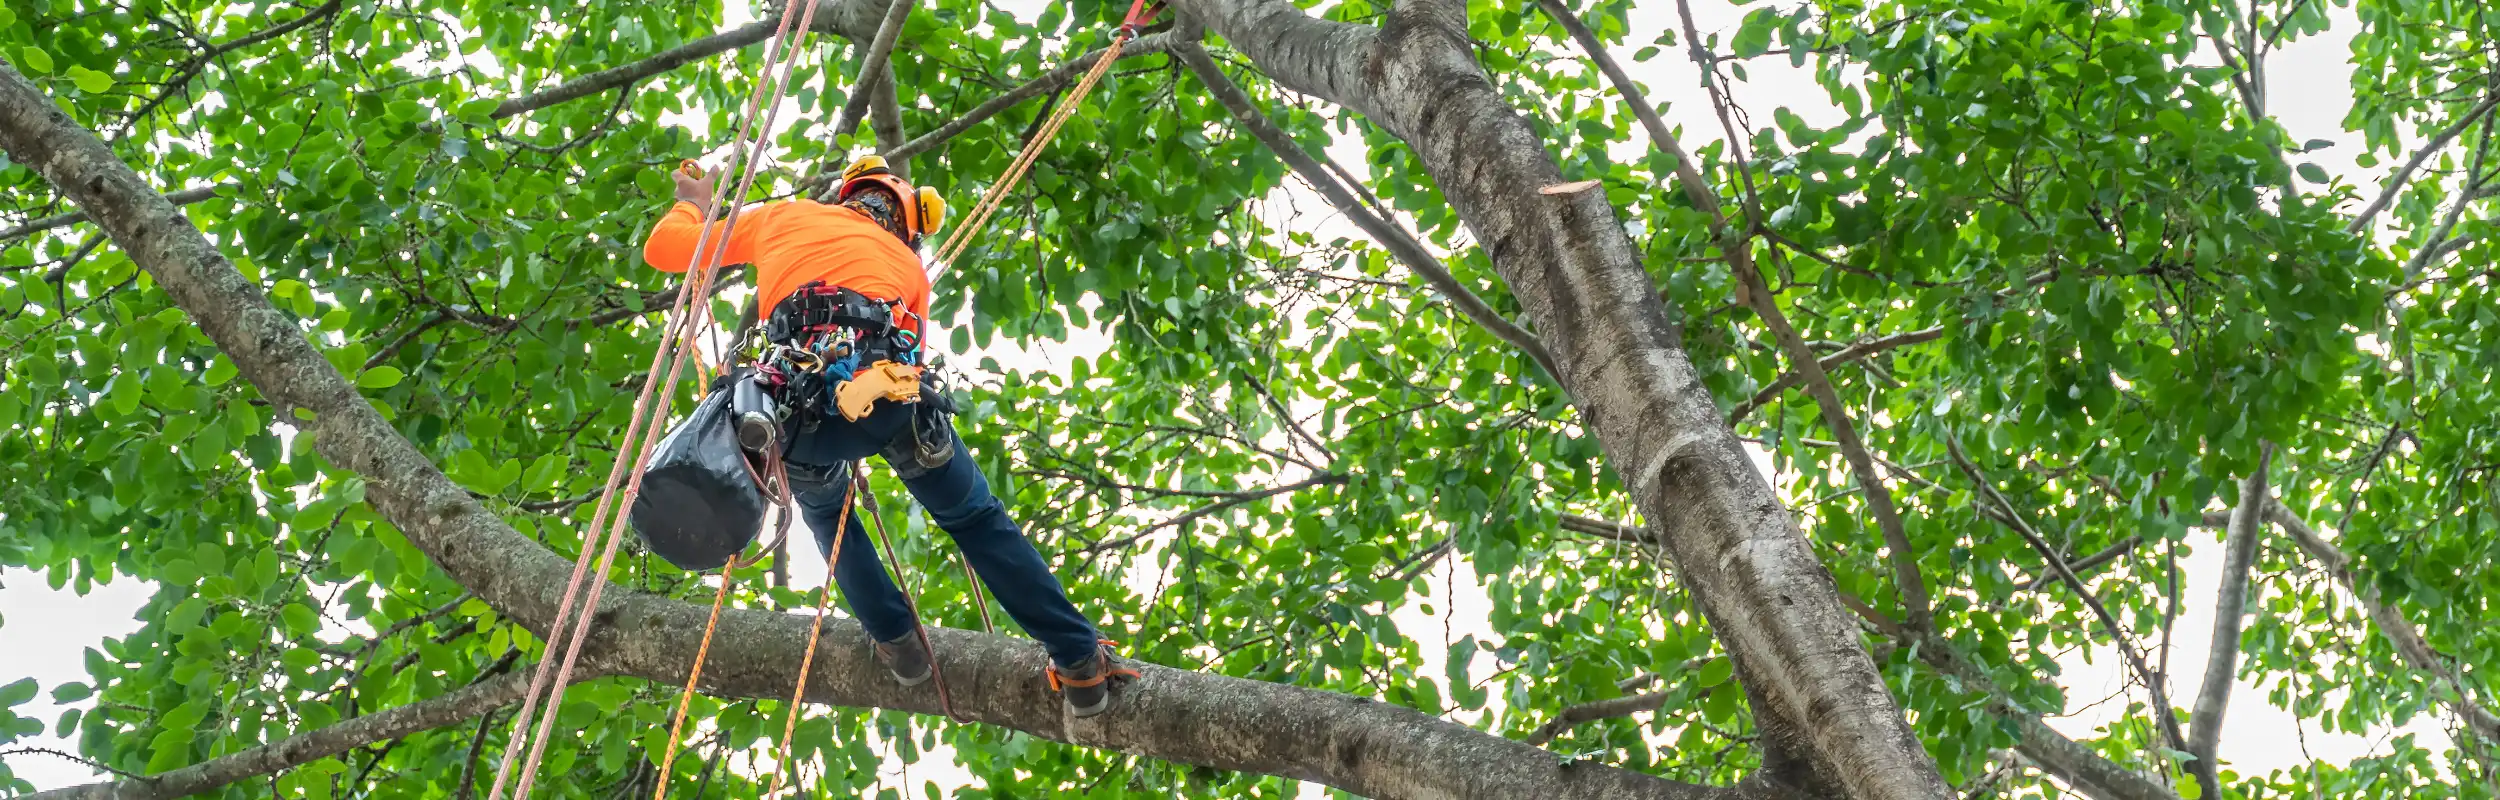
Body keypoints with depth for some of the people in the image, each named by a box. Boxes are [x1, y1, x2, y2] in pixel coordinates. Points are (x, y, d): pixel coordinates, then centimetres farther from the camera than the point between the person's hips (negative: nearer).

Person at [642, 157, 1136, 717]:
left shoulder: (782, 217, 28)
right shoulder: (907, 265, 31)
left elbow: (661, 249, 32)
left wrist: (693, 205, 52)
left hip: (802, 417, 0)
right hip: (890, 393, 0)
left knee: (824, 511, 34)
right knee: (978, 521, 19)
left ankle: (896, 641, 24)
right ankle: (1080, 664, 17)